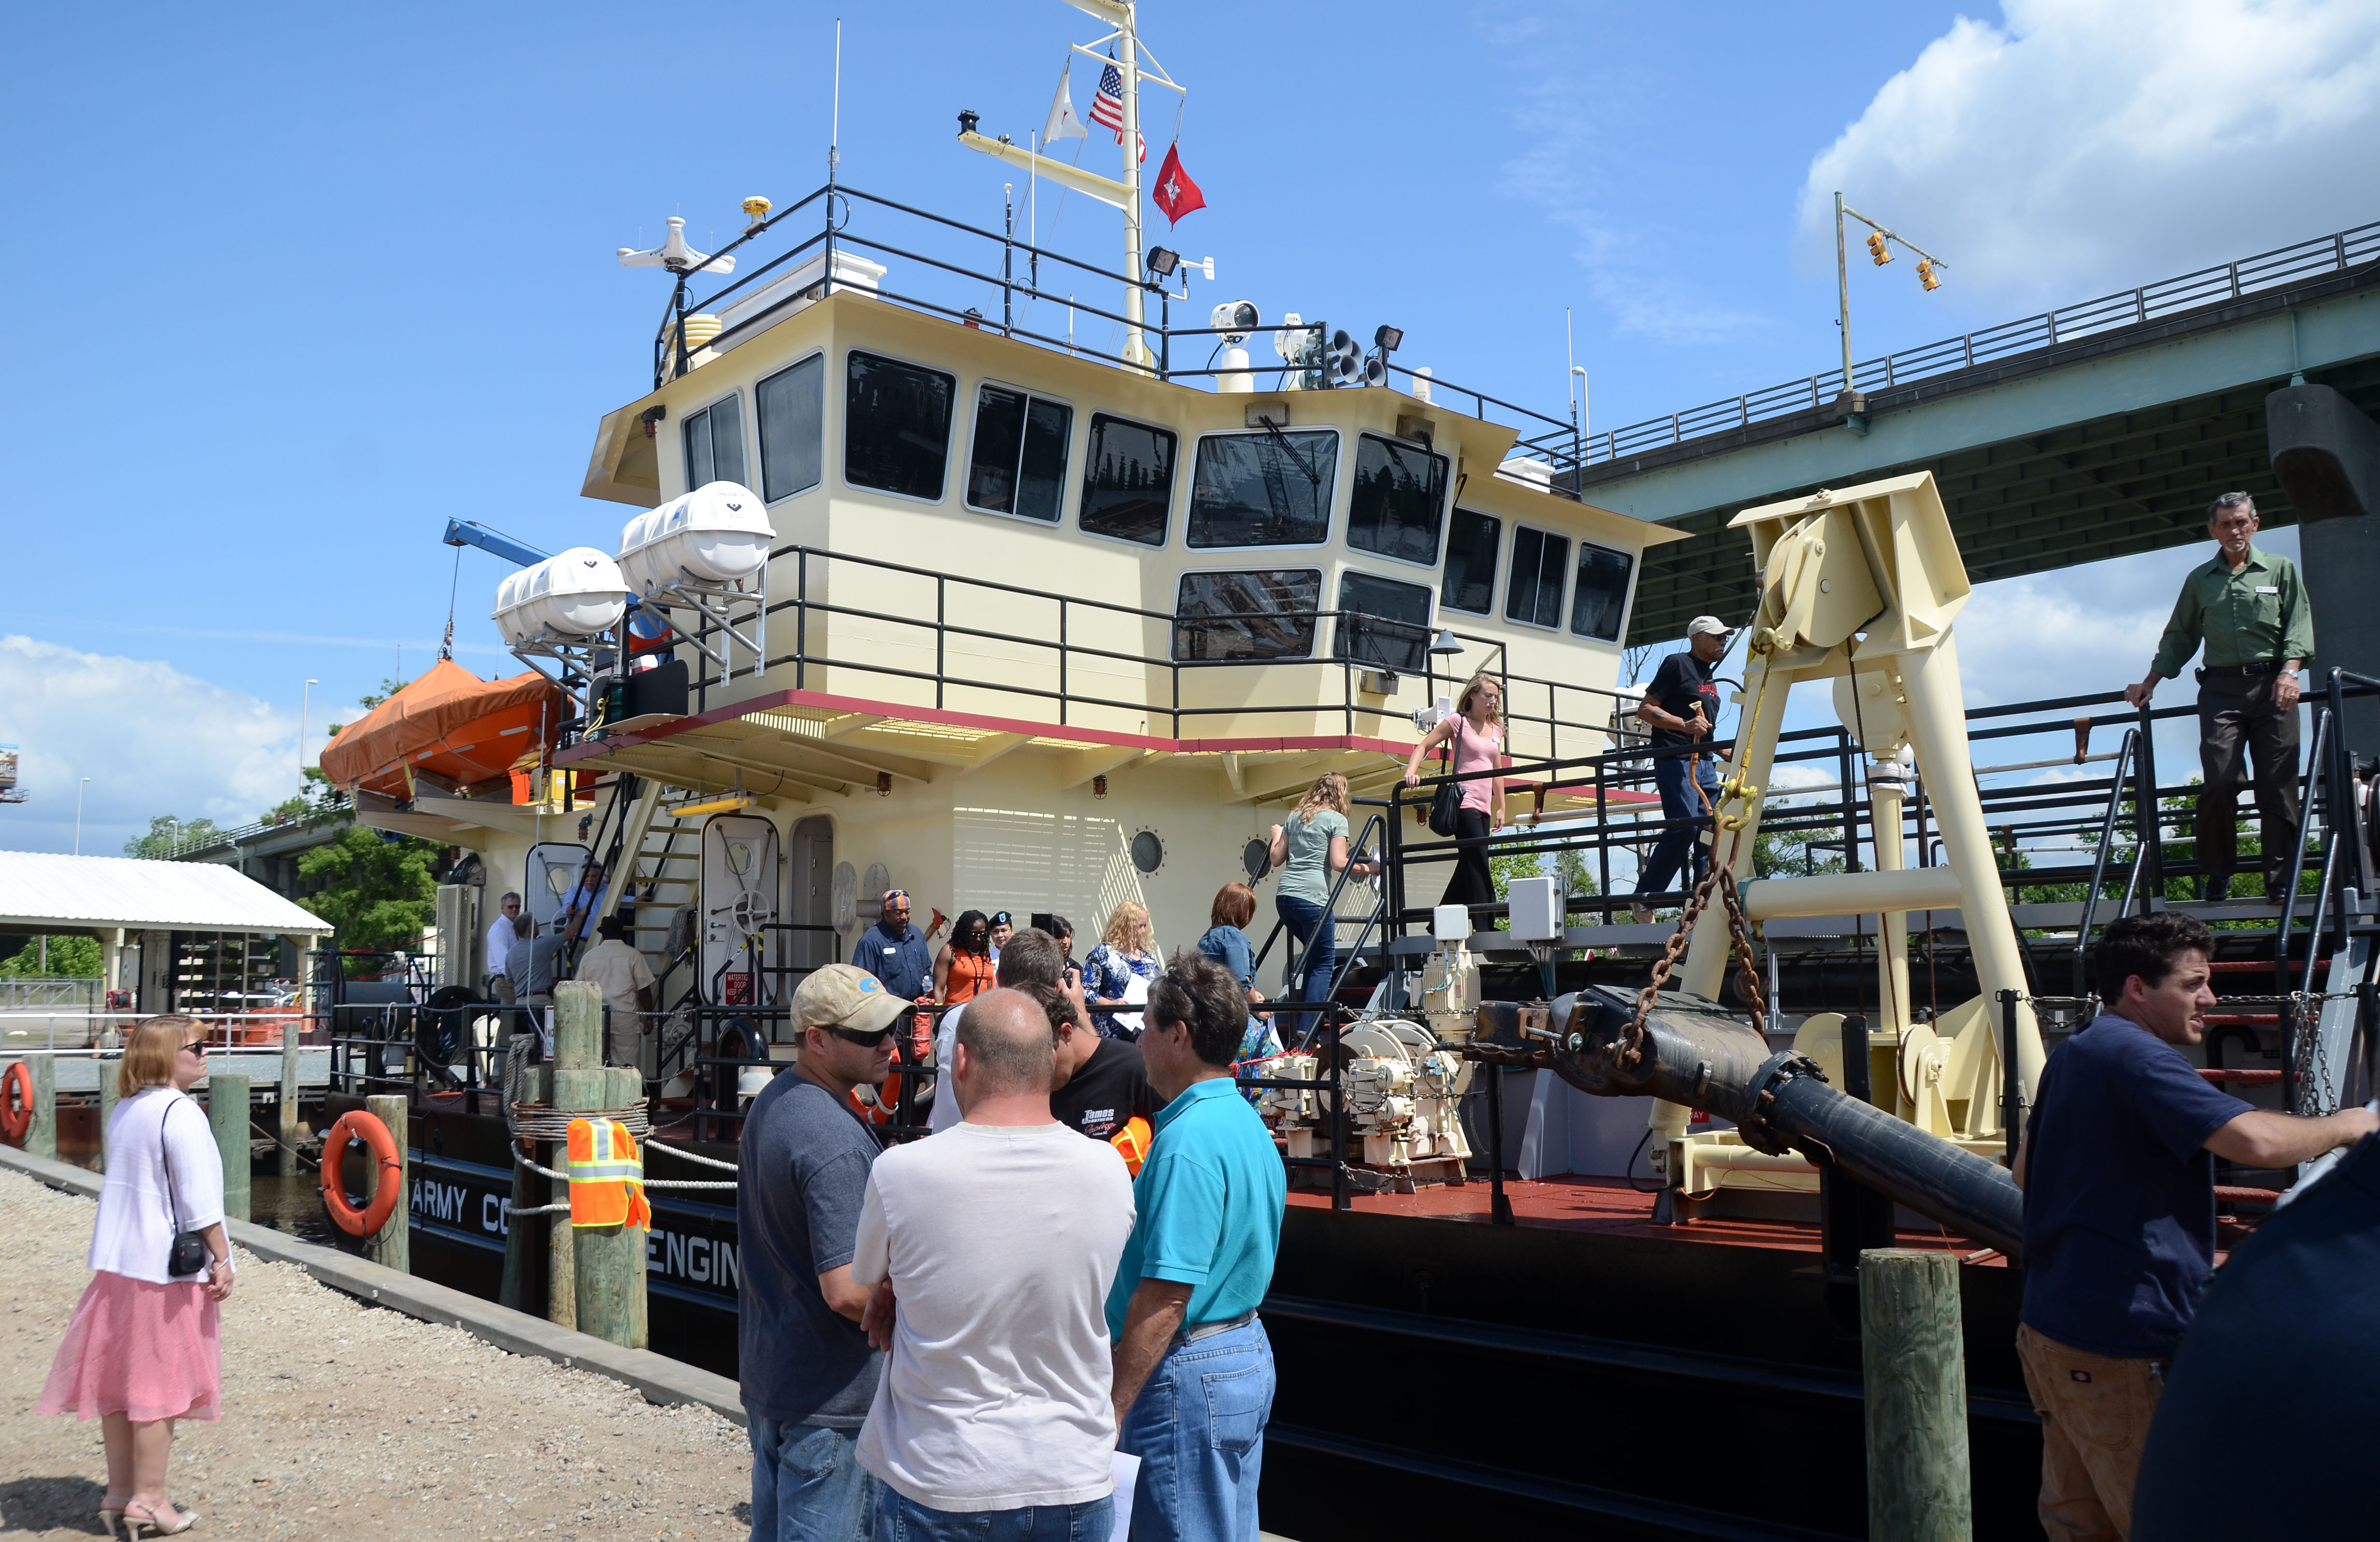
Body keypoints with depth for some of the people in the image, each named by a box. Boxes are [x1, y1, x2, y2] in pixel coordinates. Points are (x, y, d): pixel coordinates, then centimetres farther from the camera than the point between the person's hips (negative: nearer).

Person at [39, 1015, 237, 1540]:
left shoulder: (124, 1111, 10)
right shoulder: (180, 1113, -16)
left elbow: (125, 1186, 16)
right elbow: (199, 1199, -18)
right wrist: (221, 1260, -12)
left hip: (117, 1264, 8)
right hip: (169, 1268, -8)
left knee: (120, 1379, 14)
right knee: (160, 1381, 0)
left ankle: (119, 1491, 23)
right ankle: (149, 1500, 6)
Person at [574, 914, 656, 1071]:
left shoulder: (589, 956, 9)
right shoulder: (633, 955, -1)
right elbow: (644, 990, -3)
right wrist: (649, 1017, 5)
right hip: (626, 1021, -3)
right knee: (626, 1068, -2)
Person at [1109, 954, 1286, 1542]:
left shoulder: (1189, 1141, -23)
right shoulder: (1247, 1121, 9)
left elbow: (1166, 1295, -26)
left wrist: (1112, 1411, -22)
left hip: (1189, 1372, -10)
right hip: (1249, 1354, 10)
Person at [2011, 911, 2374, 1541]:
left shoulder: (2073, 1056, 15)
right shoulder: (2137, 1057, -16)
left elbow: (2025, 1173, 25)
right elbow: (2255, 1140, -28)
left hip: (2052, 1325, 10)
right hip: (2119, 1343, -10)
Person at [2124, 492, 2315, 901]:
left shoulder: (2281, 570, 13)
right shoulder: (2200, 580, 17)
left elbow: (2298, 627, 4)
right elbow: (2179, 638, 21)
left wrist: (2289, 672, -11)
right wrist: (2149, 684, 15)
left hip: (2271, 686, -1)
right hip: (2220, 687, 1)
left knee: (2277, 783, -4)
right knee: (2221, 780, -12)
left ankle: (2281, 879, 1)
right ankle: (2218, 871, 1)